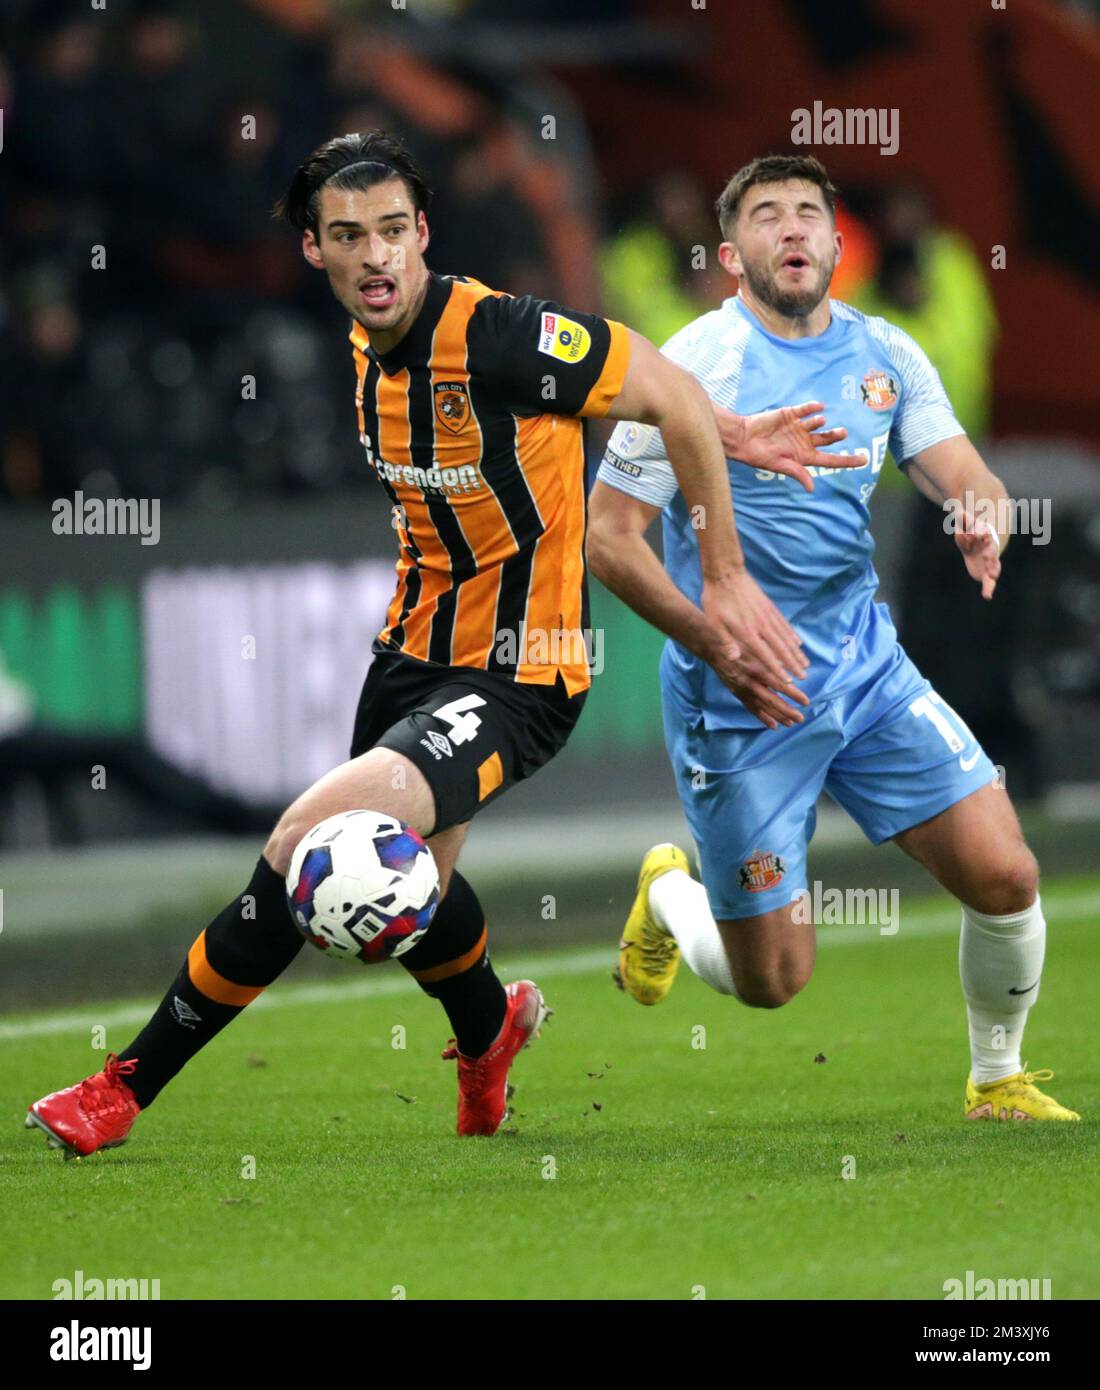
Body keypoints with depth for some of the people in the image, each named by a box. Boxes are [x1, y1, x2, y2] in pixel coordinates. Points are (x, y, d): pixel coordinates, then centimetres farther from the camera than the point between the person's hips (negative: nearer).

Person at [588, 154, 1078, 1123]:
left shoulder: (885, 355, 4)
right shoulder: (694, 364, -11)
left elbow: (967, 477, -2)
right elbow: (610, 539, -12)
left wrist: (982, 517, -27)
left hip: (868, 672, 4)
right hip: (735, 704, -4)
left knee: (1006, 877, -8)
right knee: (771, 983, 0)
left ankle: (998, 1082, 16)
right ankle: (669, 893, 35)